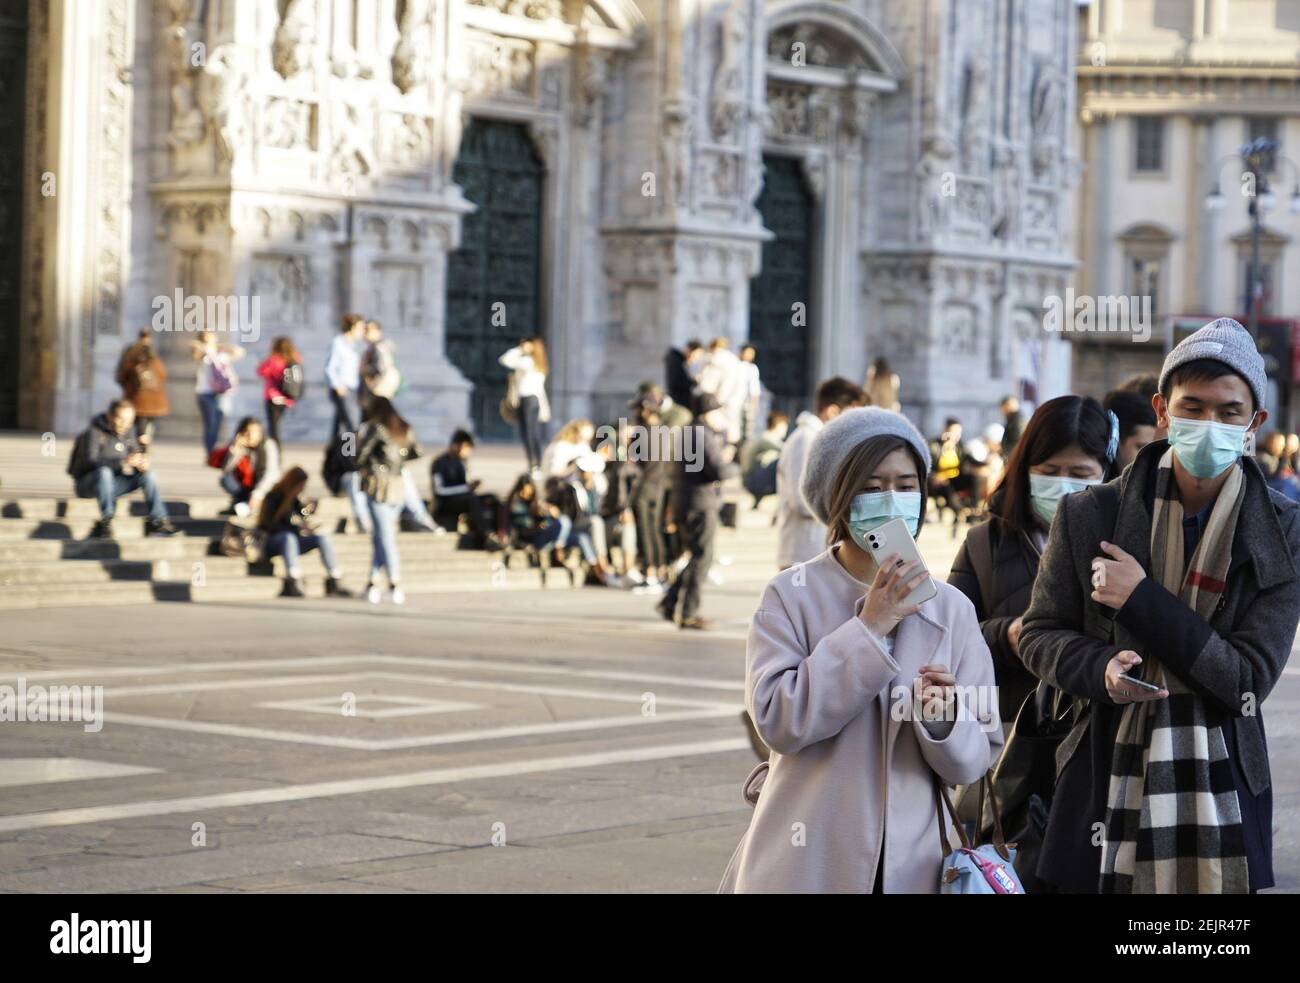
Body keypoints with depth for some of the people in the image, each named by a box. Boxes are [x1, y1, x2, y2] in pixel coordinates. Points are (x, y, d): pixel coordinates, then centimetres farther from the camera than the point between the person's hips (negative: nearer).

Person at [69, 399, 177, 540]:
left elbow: (136, 454, 11)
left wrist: (142, 462, -17)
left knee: (146, 474, -11)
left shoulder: (128, 432, 4)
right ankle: (106, 522, -41)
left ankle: (157, 520, -18)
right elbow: (90, 461, -31)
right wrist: (124, 462, -42)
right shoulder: (93, 433, -17)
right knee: (104, 471, -37)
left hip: (111, 485, 6)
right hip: (86, 484, -6)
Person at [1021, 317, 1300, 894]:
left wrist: (1142, 600, -16)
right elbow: (1039, 635, 6)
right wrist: (1100, 668, -16)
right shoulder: (1089, 517, -1)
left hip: (1222, 798, 0)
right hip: (1105, 793, 0)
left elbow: (1250, 681, -9)